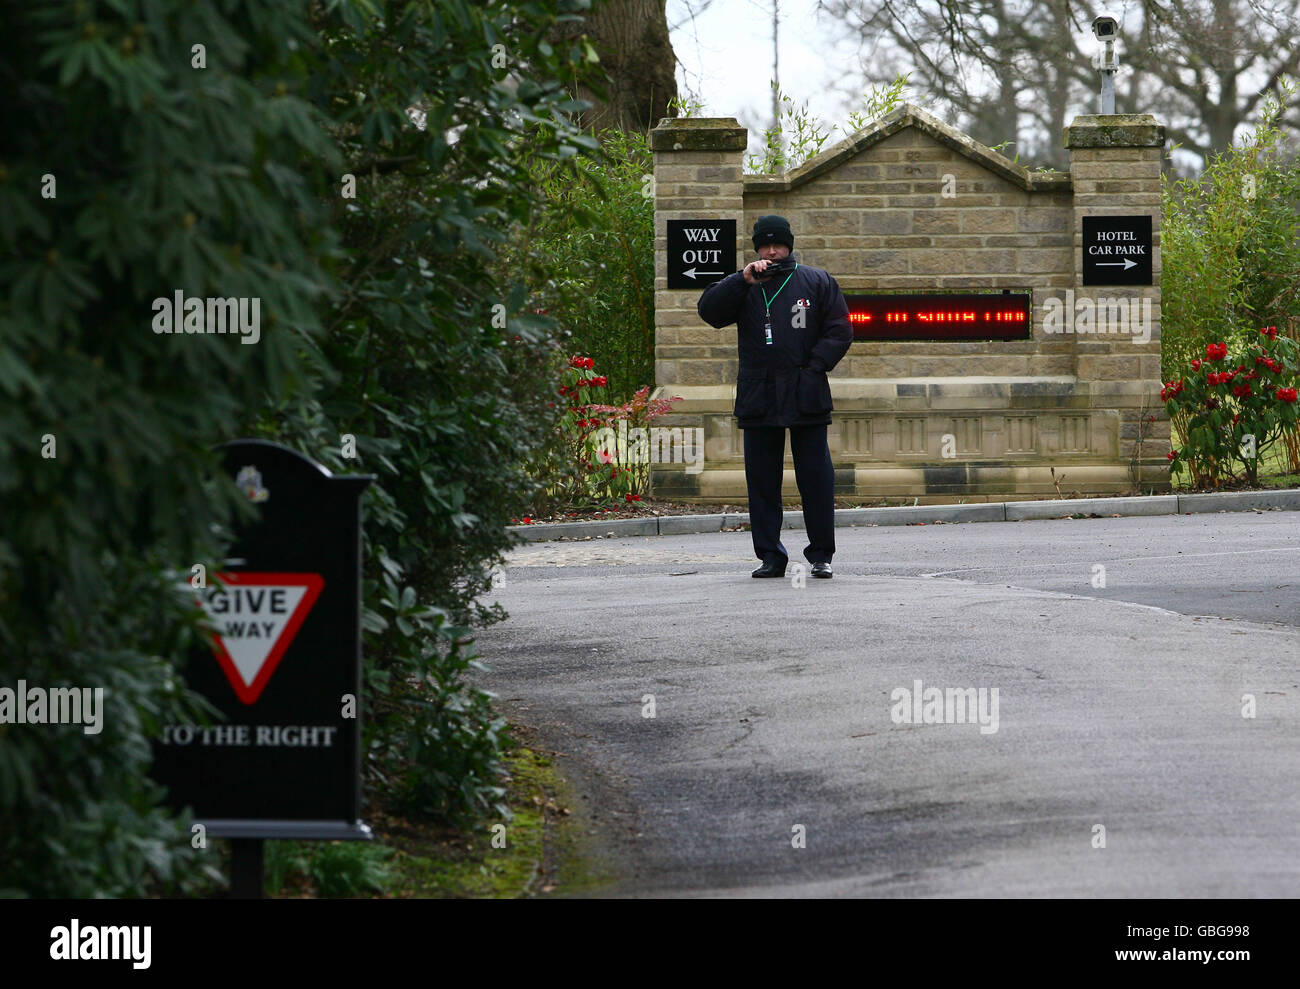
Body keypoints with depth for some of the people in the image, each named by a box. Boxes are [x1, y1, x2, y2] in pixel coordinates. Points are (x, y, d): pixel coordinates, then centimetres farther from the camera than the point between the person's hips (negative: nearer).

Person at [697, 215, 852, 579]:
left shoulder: (817, 283, 9)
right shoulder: (743, 288, 11)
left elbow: (839, 331, 5)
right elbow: (709, 311, -4)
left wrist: (814, 367, -7)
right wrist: (742, 280, -15)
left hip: (806, 397, -1)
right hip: (758, 399, 2)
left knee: (815, 476, -1)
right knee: (762, 480, 2)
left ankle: (821, 554, 6)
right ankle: (770, 556, 7)